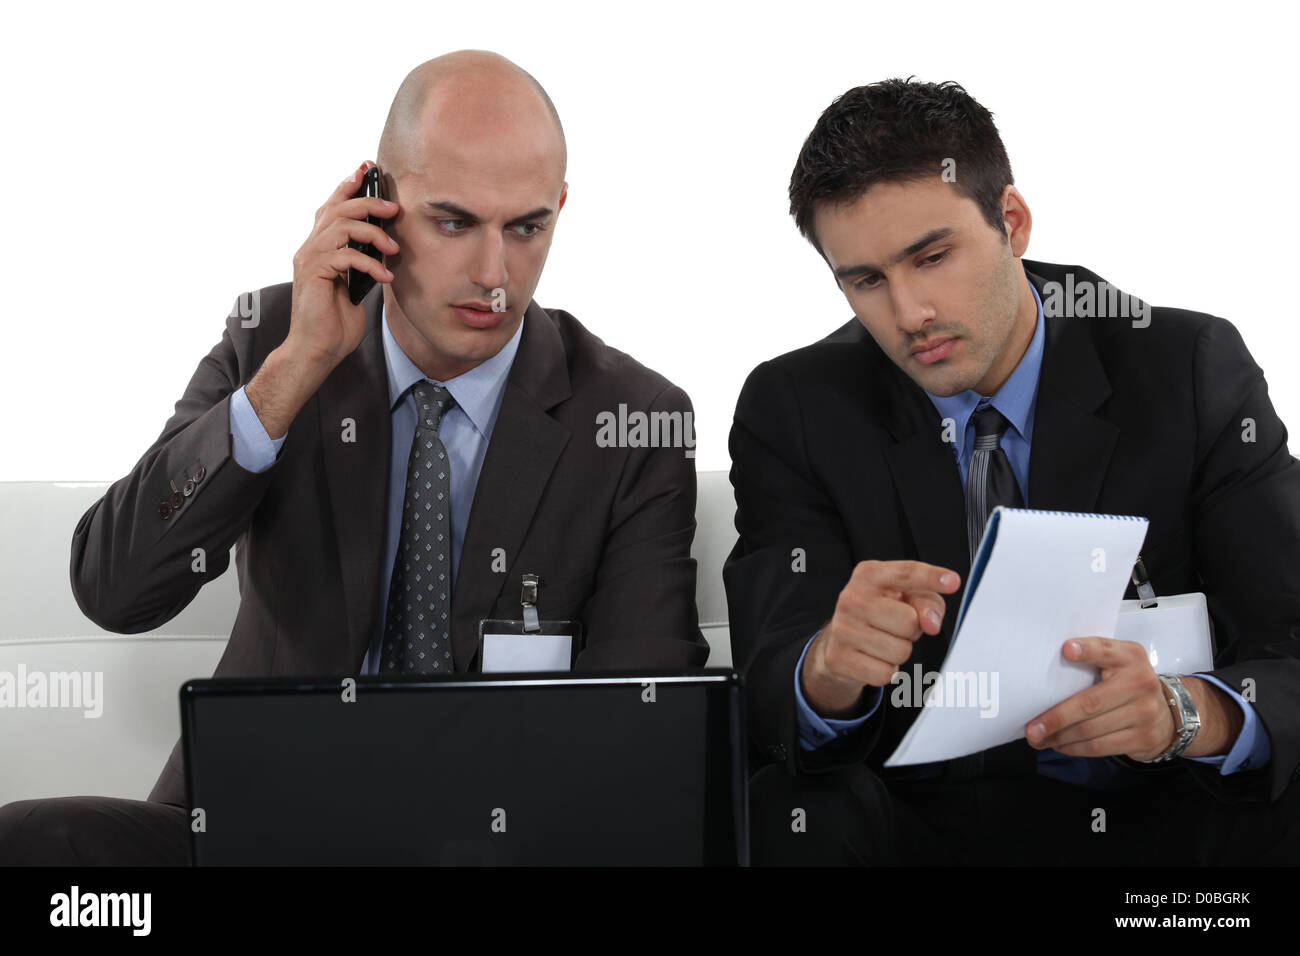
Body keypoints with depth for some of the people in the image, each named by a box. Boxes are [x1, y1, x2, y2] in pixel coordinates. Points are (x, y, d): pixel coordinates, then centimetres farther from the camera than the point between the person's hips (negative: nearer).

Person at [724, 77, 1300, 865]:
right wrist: (830, 667, -36)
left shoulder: (1193, 373, -5)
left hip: (1156, 822, 0)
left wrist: (1186, 711, -35)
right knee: (787, 809, -31)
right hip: (923, 824, 0)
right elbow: (770, 696, -10)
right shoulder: (794, 413, -2)